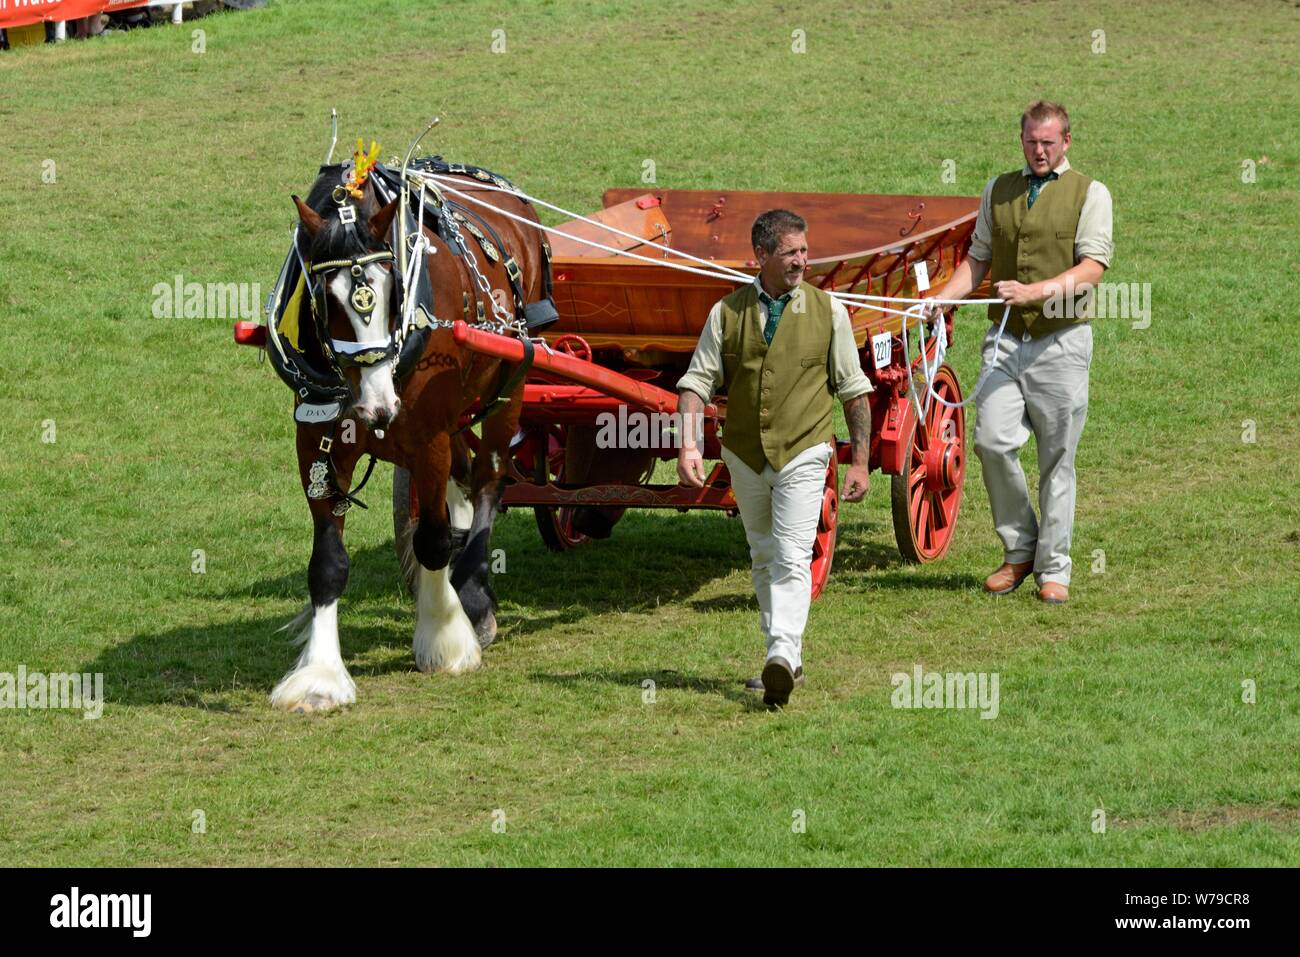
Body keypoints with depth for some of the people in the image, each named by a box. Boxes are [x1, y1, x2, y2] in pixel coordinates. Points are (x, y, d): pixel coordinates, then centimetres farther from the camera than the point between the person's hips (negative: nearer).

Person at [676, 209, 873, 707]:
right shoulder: (727, 312, 0)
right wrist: (688, 445, -15)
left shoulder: (827, 311, -1)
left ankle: (783, 657, -27)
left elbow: (854, 389, 4)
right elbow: (697, 381, -1)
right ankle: (784, 659, 24)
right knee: (763, 558, 13)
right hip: (744, 455, 3)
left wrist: (860, 462, 2)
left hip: (803, 452, -3)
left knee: (792, 558, -16)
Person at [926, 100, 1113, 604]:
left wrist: (1036, 291, -23)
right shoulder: (998, 191, 15)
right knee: (992, 441, -12)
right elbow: (979, 258, 18)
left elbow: (1093, 267, -9)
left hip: (1061, 340, -3)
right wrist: (943, 297, 0)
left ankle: (1053, 568, 10)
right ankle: (1018, 551, 6)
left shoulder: (1089, 194, 2)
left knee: (1057, 459, 1)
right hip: (1006, 339, 3)